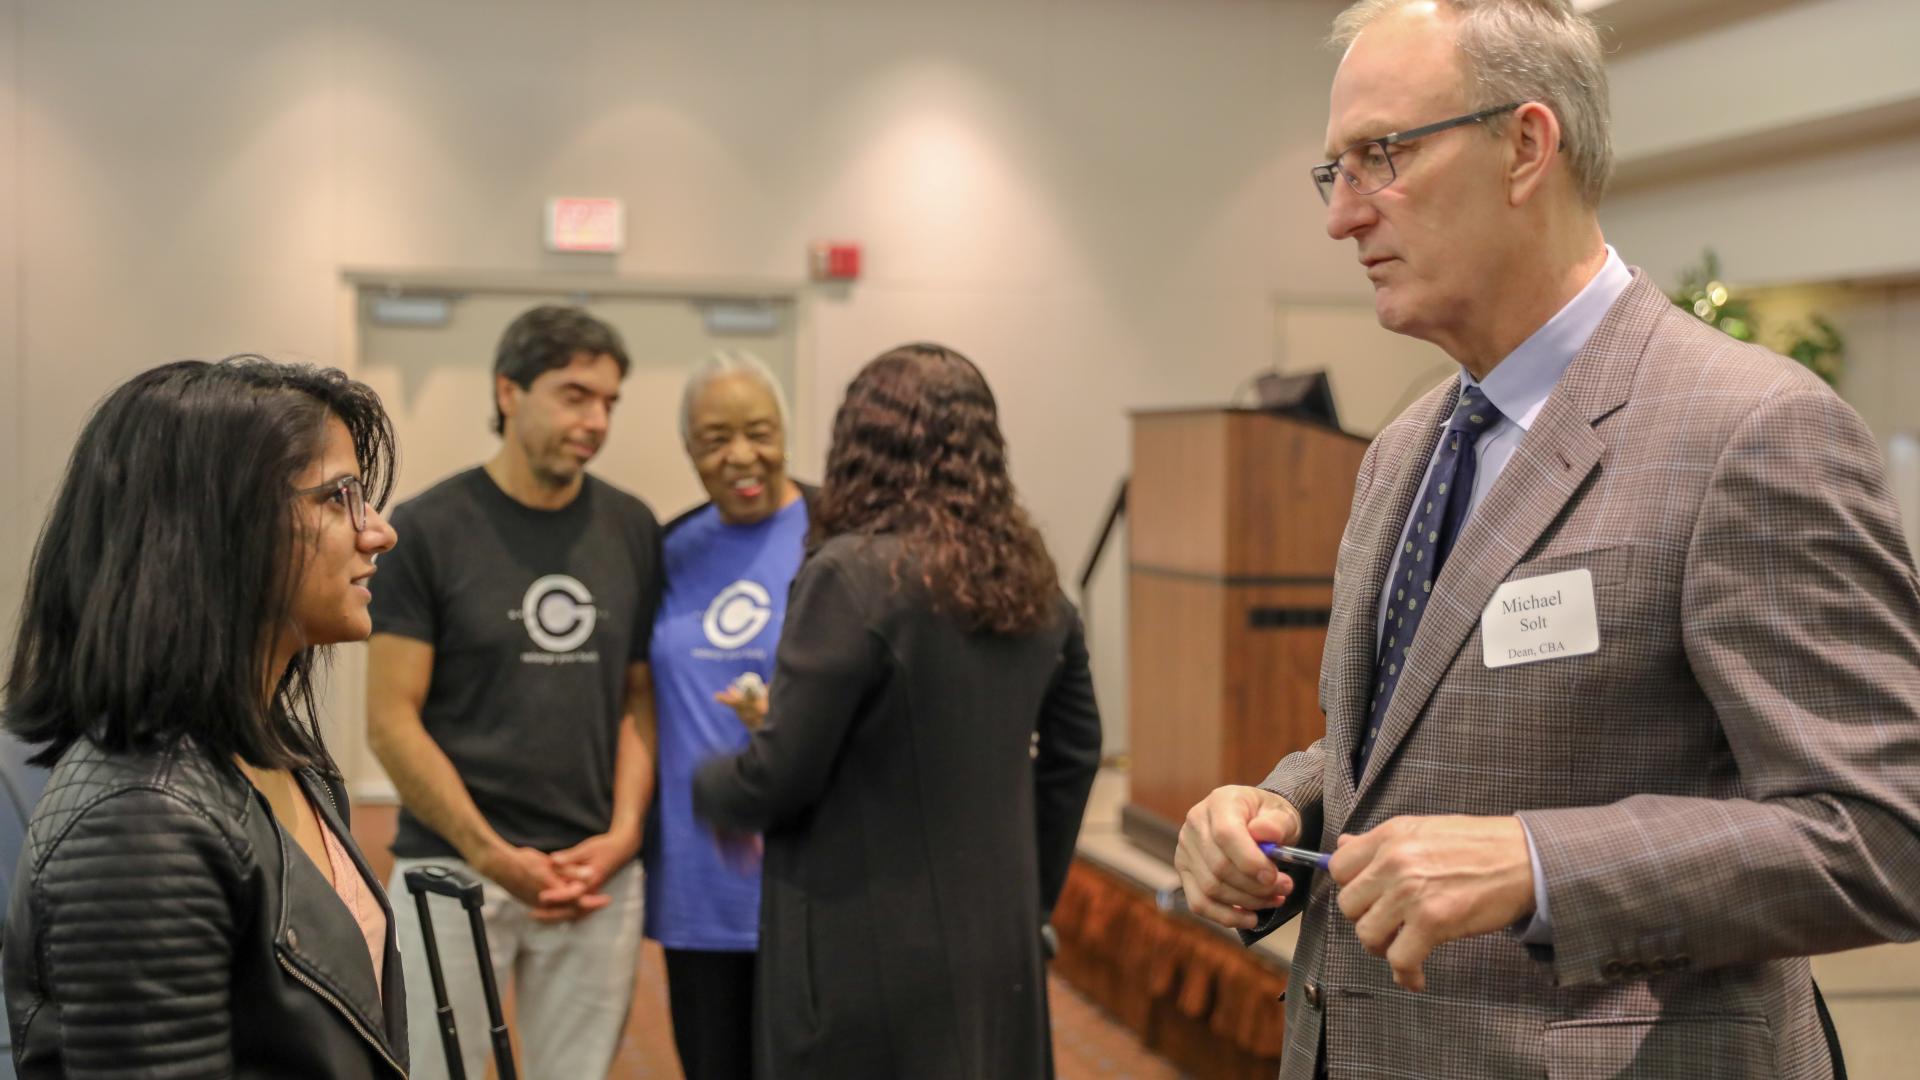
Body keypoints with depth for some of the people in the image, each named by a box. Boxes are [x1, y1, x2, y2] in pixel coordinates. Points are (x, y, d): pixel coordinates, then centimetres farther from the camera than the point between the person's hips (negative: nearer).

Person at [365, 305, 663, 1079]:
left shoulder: (632, 531, 6)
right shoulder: (430, 529, -4)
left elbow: (638, 703, 9)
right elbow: (391, 720, -6)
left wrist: (623, 834, -5)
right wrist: (492, 854, -11)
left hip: (599, 875, 3)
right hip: (454, 867, -3)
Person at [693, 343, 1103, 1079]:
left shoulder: (851, 576, -16)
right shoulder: (1031, 583, 5)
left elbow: (779, 777, -15)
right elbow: (1073, 756, 13)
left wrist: (704, 788, 6)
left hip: (867, 959, -6)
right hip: (1000, 953, 6)